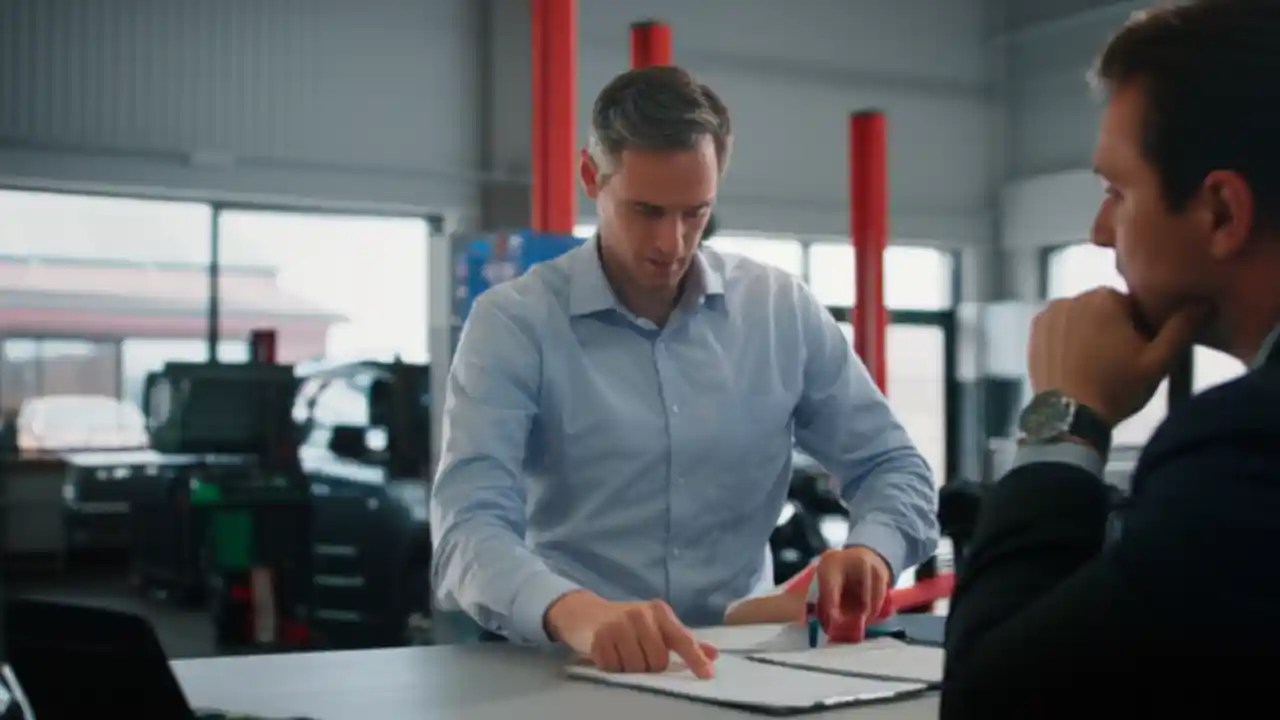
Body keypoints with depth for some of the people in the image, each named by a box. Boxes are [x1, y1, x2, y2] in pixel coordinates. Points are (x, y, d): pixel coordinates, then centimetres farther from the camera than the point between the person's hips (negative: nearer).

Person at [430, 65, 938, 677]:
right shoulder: (513, 324, -8)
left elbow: (893, 467, 9)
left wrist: (871, 549, -15)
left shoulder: (784, 310, 3)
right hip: (574, 667, -3)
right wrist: (574, 612, -41)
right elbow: (469, 530, -19)